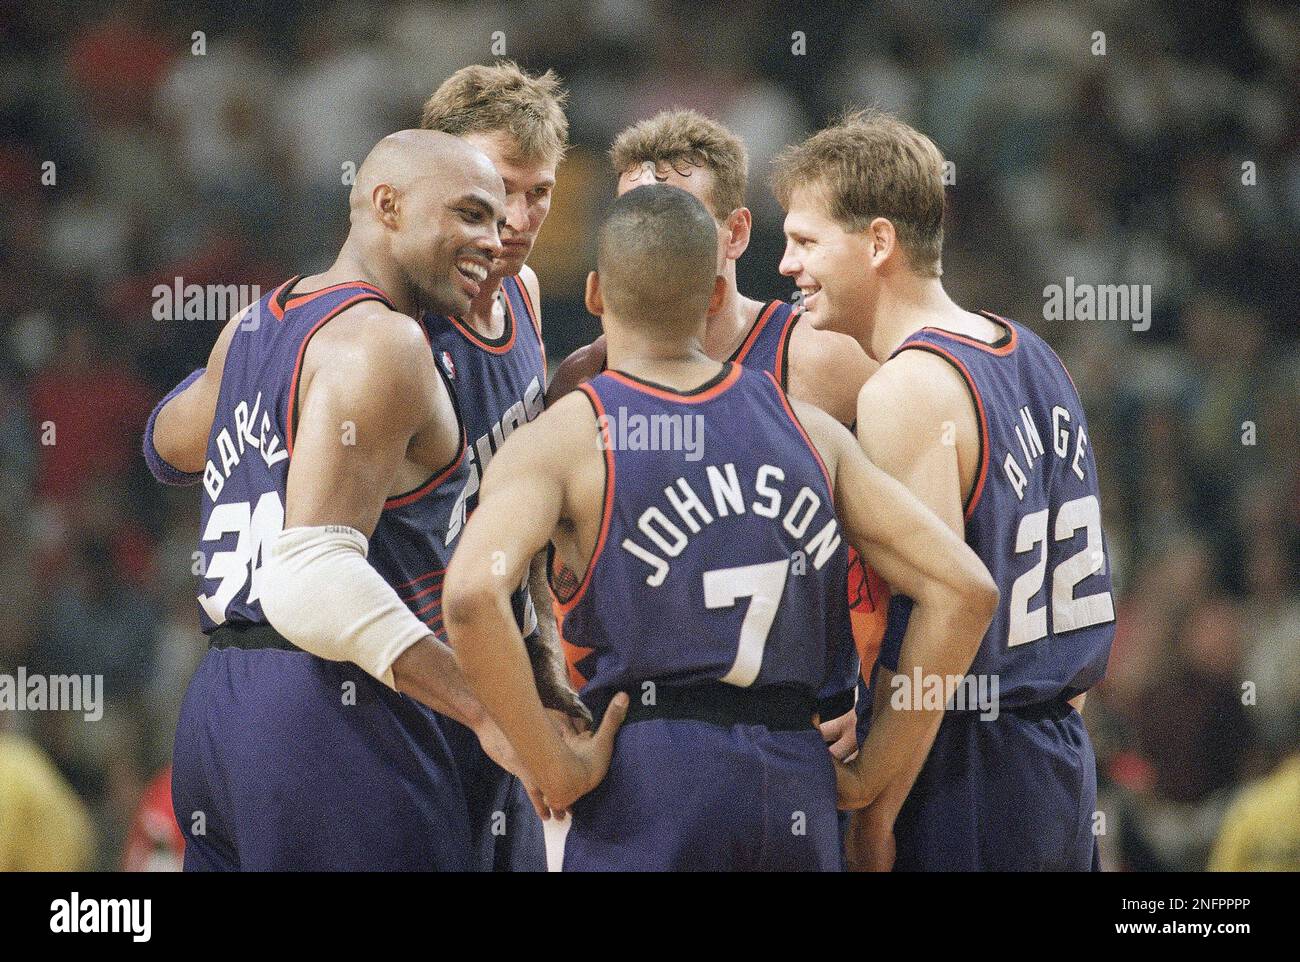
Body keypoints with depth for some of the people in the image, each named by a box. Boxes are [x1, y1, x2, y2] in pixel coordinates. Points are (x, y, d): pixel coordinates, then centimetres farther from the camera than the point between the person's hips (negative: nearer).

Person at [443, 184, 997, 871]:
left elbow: (472, 594, -19)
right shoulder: (810, 430, 13)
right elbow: (966, 588, 7)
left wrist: (554, 769, -10)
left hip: (649, 782, -4)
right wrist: (870, 775, 9)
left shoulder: (560, 441, 0)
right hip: (799, 796, 4)